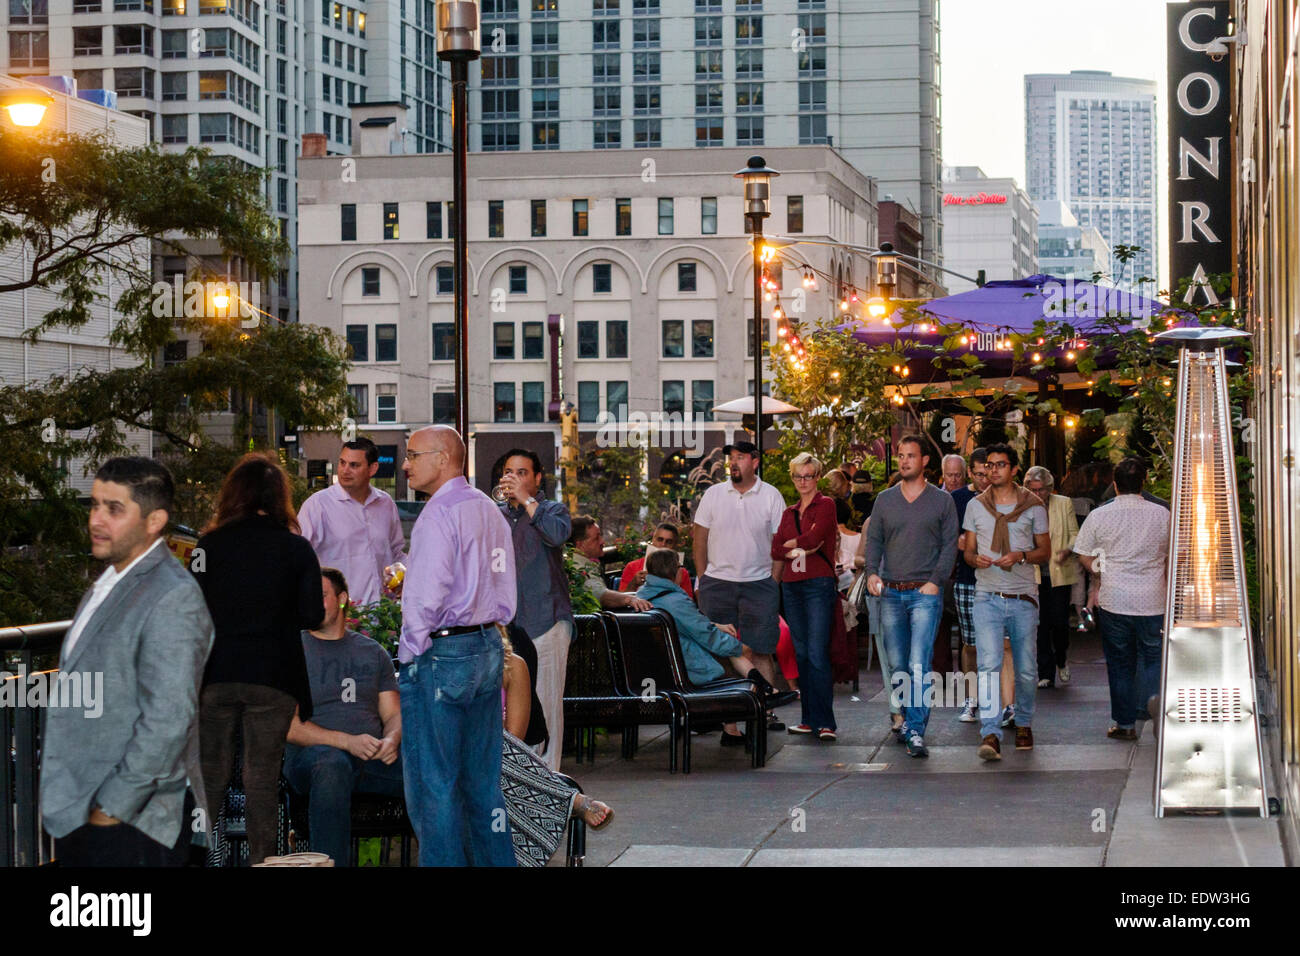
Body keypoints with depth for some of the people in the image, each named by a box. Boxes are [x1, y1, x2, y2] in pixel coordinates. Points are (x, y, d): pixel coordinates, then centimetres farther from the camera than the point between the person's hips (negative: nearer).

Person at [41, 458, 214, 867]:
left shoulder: (174, 598, -16)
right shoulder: (107, 586, 15)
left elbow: (168, 720, -22)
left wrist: (112, 807, -18)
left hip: (132, 822, -9)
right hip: (78, 816, 9)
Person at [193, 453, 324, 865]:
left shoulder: (208, 545, -2)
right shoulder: (296, 548, -3)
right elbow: (313, 616, -4)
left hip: (216, 675, 1)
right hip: (272, 676, -1)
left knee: (211, 772, 10)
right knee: (263, 777, 6)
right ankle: (260, 860, 6)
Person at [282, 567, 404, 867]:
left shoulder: (372, 652, 21)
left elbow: (394, 714, 18)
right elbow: (288, 726, -3)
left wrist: (392, 739, -7)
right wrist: (347, 741, -16)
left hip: (374, 758, 4)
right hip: (311, 755, -3)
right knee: (332, 764, -41)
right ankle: (332, 864, -42)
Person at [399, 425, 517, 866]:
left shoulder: (439, 514, -13)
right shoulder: (490, 510, 14)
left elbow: (427, 596, -19)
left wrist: (409, 655, -10)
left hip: (441, 654, -9)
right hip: (489, 647, 9)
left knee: (433, 784, -2)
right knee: (484, 780, 13)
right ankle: (496, 860, 16)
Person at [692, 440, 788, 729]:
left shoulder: (771, 496, 1)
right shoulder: (713, 494, 5)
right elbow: (699, 538, 10)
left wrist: (774, 580, -3)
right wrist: (703, 579, 5)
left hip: (759, 584, -1)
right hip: (717, 582, 1)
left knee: (761, 650, -3)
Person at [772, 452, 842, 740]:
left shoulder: (825, 505, 0)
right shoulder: (789, 513, 17)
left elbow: (814, 537, -14)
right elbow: (776, 550, 7)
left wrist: (790, 544, 2)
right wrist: (802, 550, -10)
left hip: (819, 585, -6)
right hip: (792, 585, 6)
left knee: (817, 654, -12)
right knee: (801, 653, 8)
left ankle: (825, 722, -13)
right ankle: (809, 719, 12)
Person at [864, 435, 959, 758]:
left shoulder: (942, 501, 5)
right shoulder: (885, 500, 12)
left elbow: (950, 544, 2)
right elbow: (874, 539, 11)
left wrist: (936, 581, -10)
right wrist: (872, 571, -7)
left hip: (925, 592, -4)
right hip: (891, 592, 4)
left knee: (919, 664, -14)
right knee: (897, 664, 8)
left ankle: (916, 731, -16)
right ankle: (909, 716, 26)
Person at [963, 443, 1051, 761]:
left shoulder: (1033, 506, 5)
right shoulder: (976, 506, 9)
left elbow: (1045, 551, 9)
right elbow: (968, 550, 14)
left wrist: (1020, 556, -11)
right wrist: (976, 559, -10)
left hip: (1023, 597, 0)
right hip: (987, 597, 0)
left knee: (1026, 669, 7)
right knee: (989, 665, -15)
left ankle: (1023, 723, 29)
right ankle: (990, 734, -20)